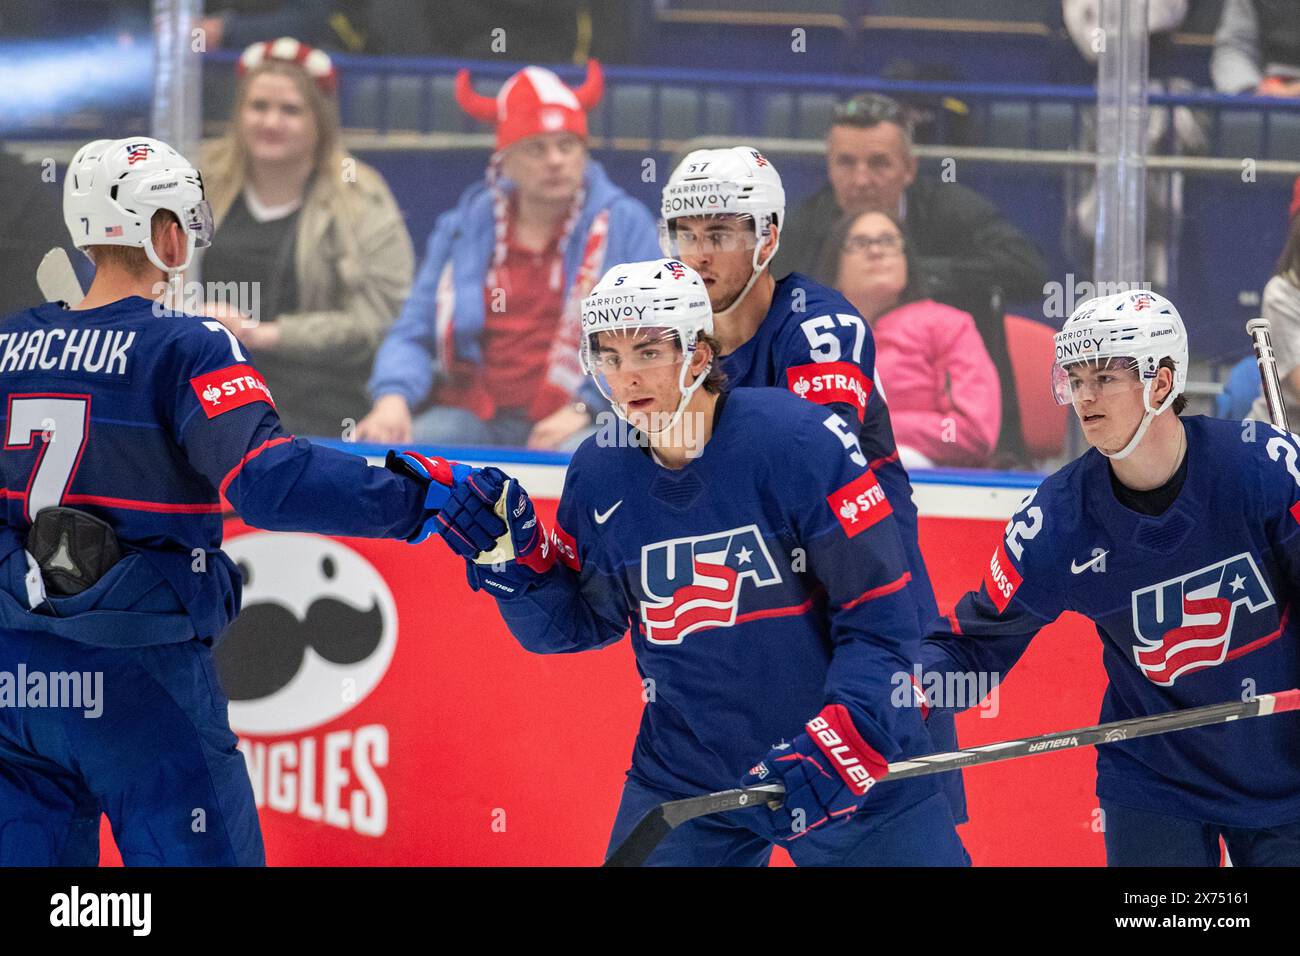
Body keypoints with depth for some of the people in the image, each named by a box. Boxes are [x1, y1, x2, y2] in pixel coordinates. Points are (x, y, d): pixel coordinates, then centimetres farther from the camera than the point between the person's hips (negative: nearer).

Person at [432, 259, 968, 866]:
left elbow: (880, 622, -16)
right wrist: (514, 561, -7)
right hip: (685, 778, 3)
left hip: (856, 769, -3)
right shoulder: (597, 475, -2)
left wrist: (835, 746, -26)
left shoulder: (801, 442, -17)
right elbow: (580, 624, 11)